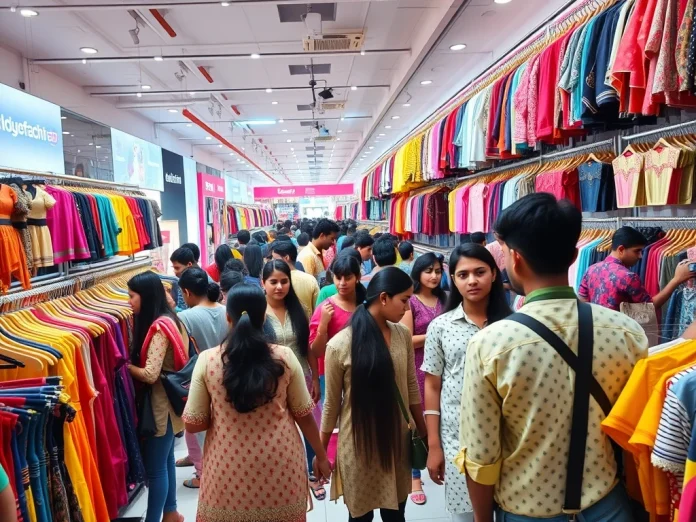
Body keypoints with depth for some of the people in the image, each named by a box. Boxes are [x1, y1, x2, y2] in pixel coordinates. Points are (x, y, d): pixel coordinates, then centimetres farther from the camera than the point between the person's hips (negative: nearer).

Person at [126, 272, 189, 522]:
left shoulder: (158, 328, -22)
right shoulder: (167, 320, 6)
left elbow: (150, 374, -24)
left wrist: (124, 365, -10)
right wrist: (131, 362, 2)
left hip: (160, 403, -10)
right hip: (165, 401, 10)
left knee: (155, 467, 5)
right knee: (165, 460, 22)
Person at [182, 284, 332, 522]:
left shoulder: (207, 360, -11)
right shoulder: (284, 357, -10)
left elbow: (193, 424, -5)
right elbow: (304, 415, -2)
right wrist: (321, 456, 12)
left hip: (229, 470, 0)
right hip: (280, 466, 1)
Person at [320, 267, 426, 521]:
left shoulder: (403, 335, -5)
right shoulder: (340, 345, -17)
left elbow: (412, 389, 5)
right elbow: (332, 404, -7)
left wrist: (423, 433, 11)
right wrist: (321, 451, 1)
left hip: (397, 442, 4)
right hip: (358, 445, -4)